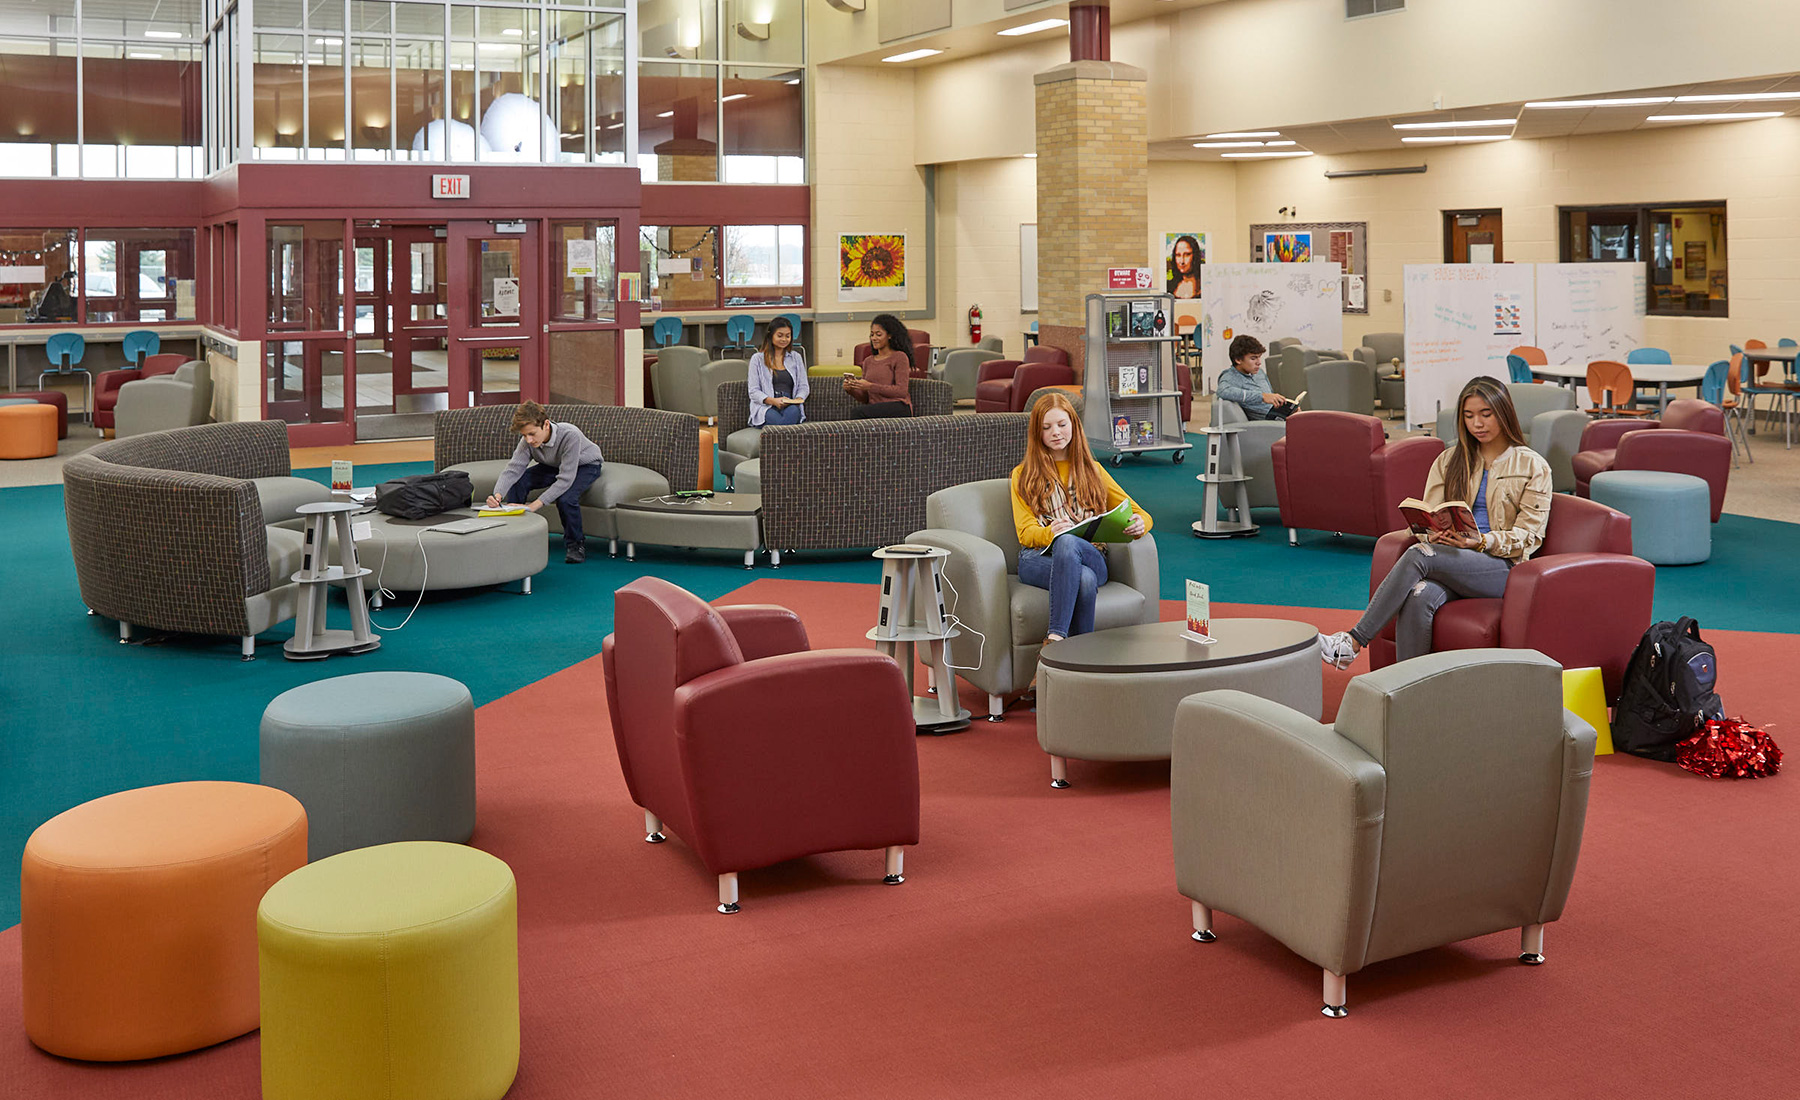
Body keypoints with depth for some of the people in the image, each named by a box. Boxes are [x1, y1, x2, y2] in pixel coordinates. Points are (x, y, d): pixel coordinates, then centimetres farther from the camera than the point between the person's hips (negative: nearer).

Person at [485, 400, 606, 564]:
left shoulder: (570, 435, -40)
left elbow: (566, 479, -42)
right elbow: (513, 469, -27)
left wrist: (535, 505, -47)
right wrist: (498, 494, -49)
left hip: (585, 465, -5)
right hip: (553, 465, 6)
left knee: (565, 498, -34)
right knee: (517, 482, -17)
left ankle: (575, 544, -8)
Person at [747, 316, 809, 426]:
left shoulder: (796, 357, 23)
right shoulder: (757, 359, 13)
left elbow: (803, 387, 20)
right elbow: (754, 391, 5)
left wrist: (799, 399, -6)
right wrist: (773, 401, -15)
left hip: (791, 406, 2)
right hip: (765, 407, -2)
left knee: (793, 411, -39)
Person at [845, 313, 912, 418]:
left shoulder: (899, 357, 3)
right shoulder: (868, 361, 22)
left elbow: (902, 391, -8)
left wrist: (871, 386, -14)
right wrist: (851, 390, -1)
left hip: (898, 407, -4)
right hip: (875, 408, 5)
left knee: (857, 412, -32)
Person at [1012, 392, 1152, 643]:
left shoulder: (1092, 471, 27)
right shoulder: (1023, 475, 21)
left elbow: (1140, 515, 22)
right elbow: (1026, 532, 6)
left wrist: (1139, 525, -6)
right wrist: (1051, 532, -20)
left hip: (1090, 554, 1)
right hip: (1039, 558, -1)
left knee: (1067, 543, -40)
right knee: (1084, 578, -40)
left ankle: (1056, 638, -47)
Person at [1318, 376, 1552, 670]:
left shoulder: (1533, 466, 8)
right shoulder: (1449, 461, 20)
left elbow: (1528, 536, 2)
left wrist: (1481, 541, -16)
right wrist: (1435, 536, -11)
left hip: (1502, 567, -3)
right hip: (1451, 562, 4)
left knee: (1418, 555, -31)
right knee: (1419, 596, -34)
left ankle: (1353, 642, -31)